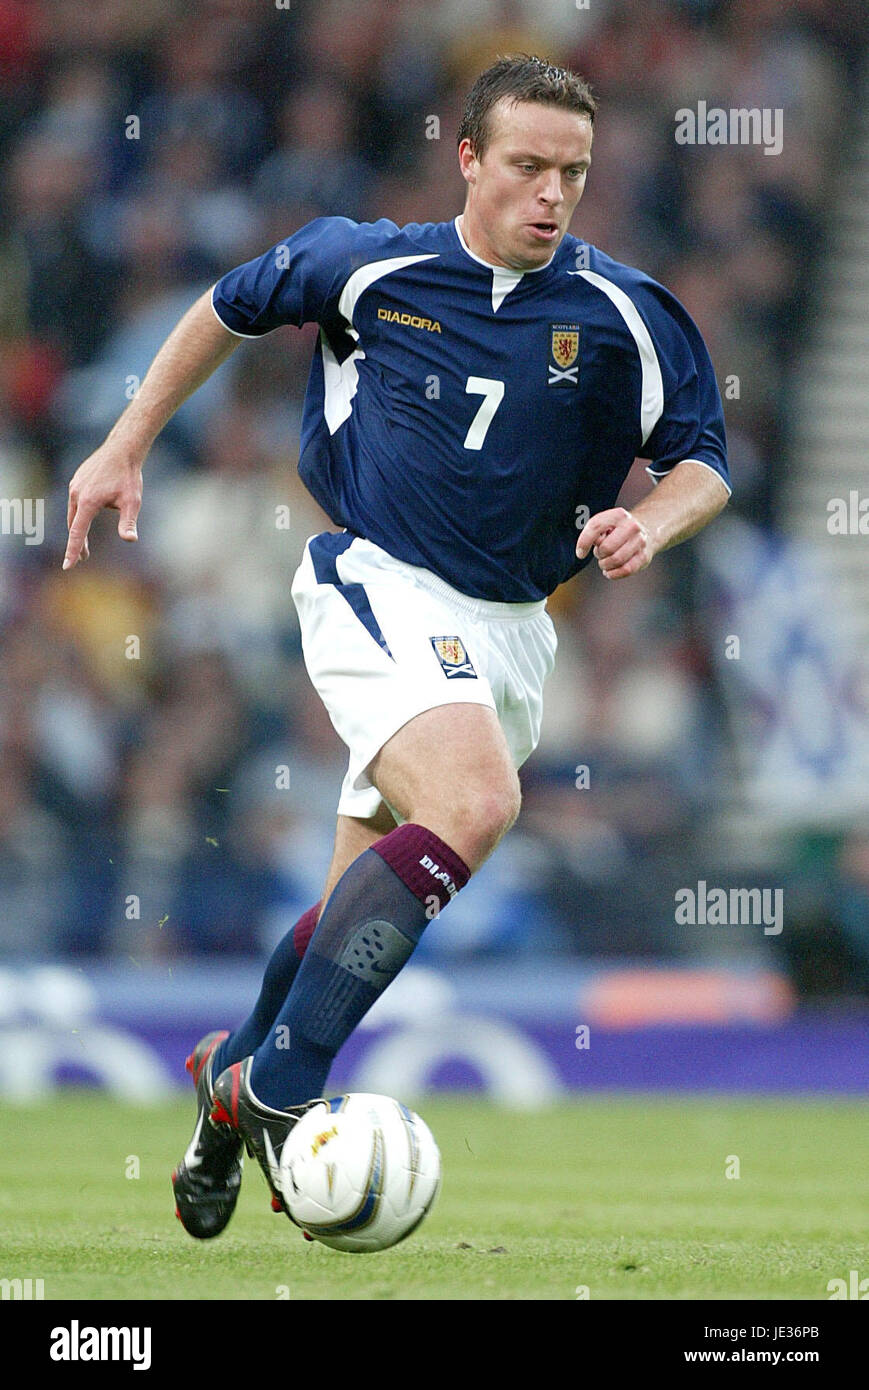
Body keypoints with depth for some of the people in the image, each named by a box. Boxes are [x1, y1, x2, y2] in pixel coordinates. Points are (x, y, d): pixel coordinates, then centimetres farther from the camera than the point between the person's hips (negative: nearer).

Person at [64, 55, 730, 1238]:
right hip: (378, 585, -4)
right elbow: (231, 309, 14)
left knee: (368, 907, 9)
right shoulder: (368, 265, -3)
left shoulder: (626, 318, -1)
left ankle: (233, 1074, 35)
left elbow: (704, 462, 7)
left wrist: (653, 521, -15)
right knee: (474, 801, -31)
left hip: (509, 627, 4)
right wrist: (127, 447, 16)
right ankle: (274, 1090, -29)